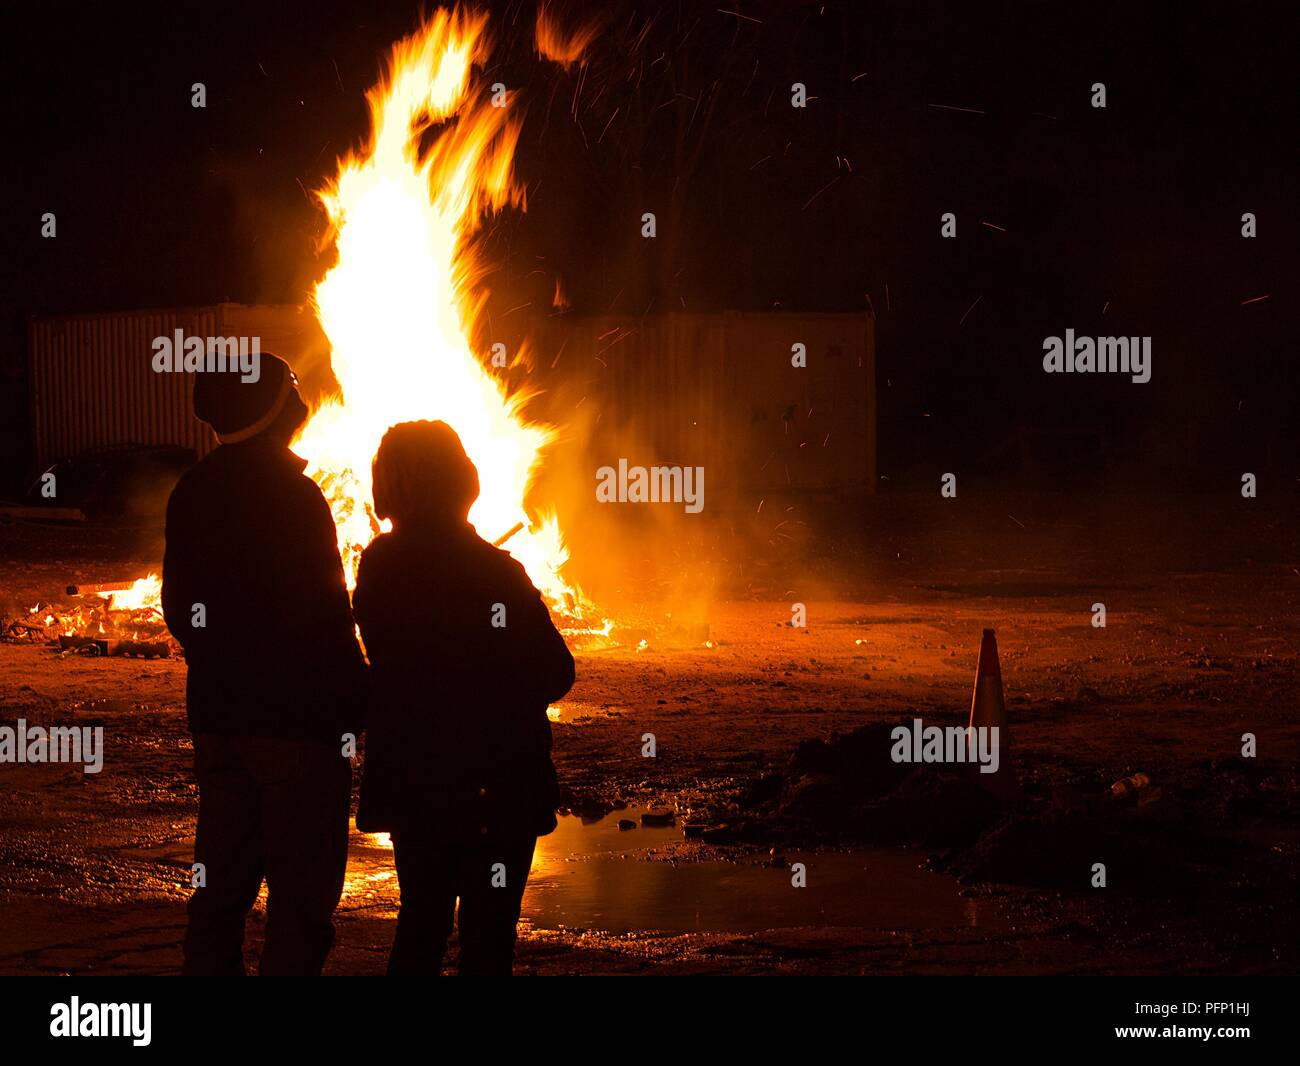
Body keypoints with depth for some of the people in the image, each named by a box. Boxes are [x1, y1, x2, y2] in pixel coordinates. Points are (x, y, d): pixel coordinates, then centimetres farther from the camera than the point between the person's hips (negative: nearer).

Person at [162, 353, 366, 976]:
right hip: (297, 718, -7)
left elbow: (179, 608, 14)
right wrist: (355, 701, -8)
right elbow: (324, 615, -17)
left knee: (220, 886, 13)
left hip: (216, 717, 8)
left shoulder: (191, 492, 8)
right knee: (300, 895, -2)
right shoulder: (292, 494, -15)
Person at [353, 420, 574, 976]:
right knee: (487, 935, 4)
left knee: (421, 923, 18)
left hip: (408, 784, 5)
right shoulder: (494, 573, -18)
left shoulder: (377, 566, -2)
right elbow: (554, 672, -12)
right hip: (495, 785, -5)